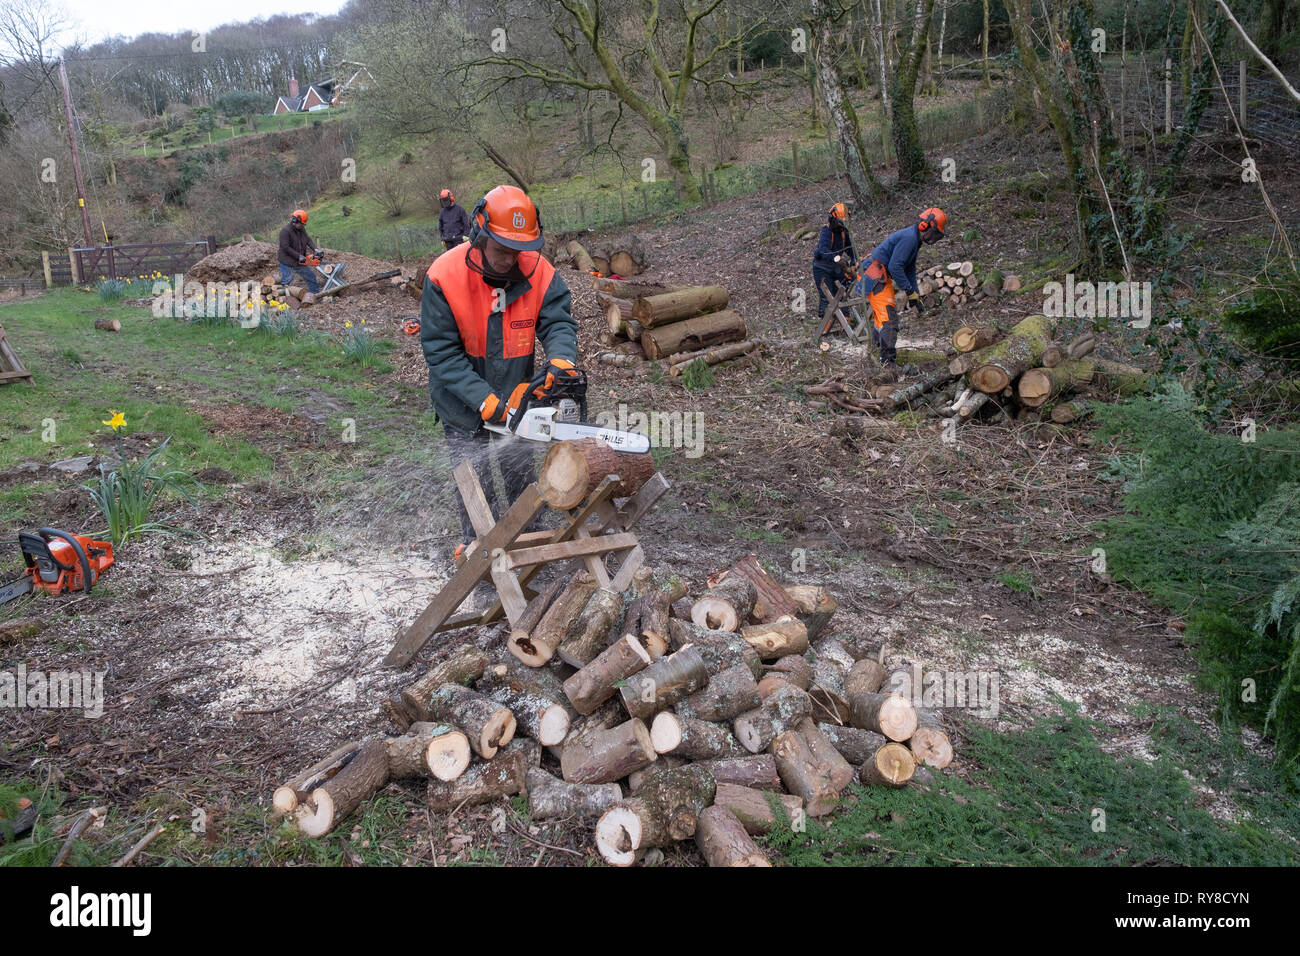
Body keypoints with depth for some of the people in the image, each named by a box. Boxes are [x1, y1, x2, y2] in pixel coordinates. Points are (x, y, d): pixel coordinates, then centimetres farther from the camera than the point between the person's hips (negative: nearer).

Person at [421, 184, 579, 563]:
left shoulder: (539, 272, -16)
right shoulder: (444, 276, -24)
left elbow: (558, 321, -17)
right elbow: (441, 351, -24)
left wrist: (560, 359, -42)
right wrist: (484, 400, -31)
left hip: (515, 394, 2)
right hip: (462, 401, -2)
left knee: (520, 470, 19)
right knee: (472, 476, 14)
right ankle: (475, 540, 36)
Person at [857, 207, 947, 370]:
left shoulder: (914, 240, 16)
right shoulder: (909, 238, -17)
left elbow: (910, 269, 21)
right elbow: (895, 267, -24)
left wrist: (915, 297, 16)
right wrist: (909, 291, -17)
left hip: (882, 277, 11)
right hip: (876, 276, -11)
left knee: (881, 315, 19)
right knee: (889, 317, -16)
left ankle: (878, 349, 30)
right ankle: (888, 360, -19)